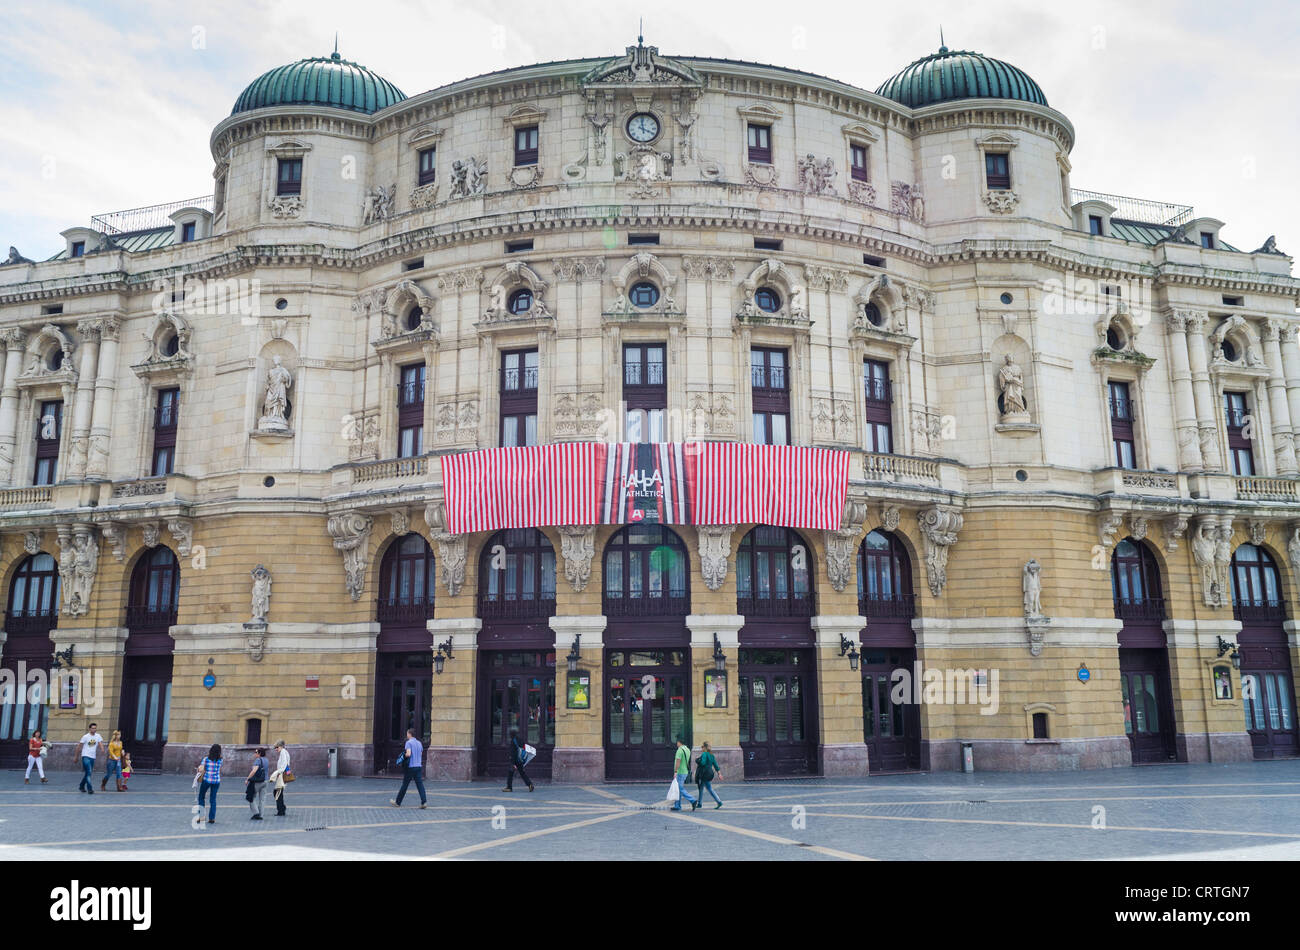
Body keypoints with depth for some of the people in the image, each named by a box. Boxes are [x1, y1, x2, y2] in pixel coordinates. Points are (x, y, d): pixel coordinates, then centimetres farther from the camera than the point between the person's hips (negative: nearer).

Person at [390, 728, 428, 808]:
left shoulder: (409, 742, -8)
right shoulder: (419, 743, 14)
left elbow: (408, 754, -20)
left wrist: (403, 756, -1)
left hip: (411, 767, -5)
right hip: (419, 766, 5)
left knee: (405, 785, 6)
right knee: (420, 784, -1)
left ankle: (398, 802, 18)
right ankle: (424, 802, -14)